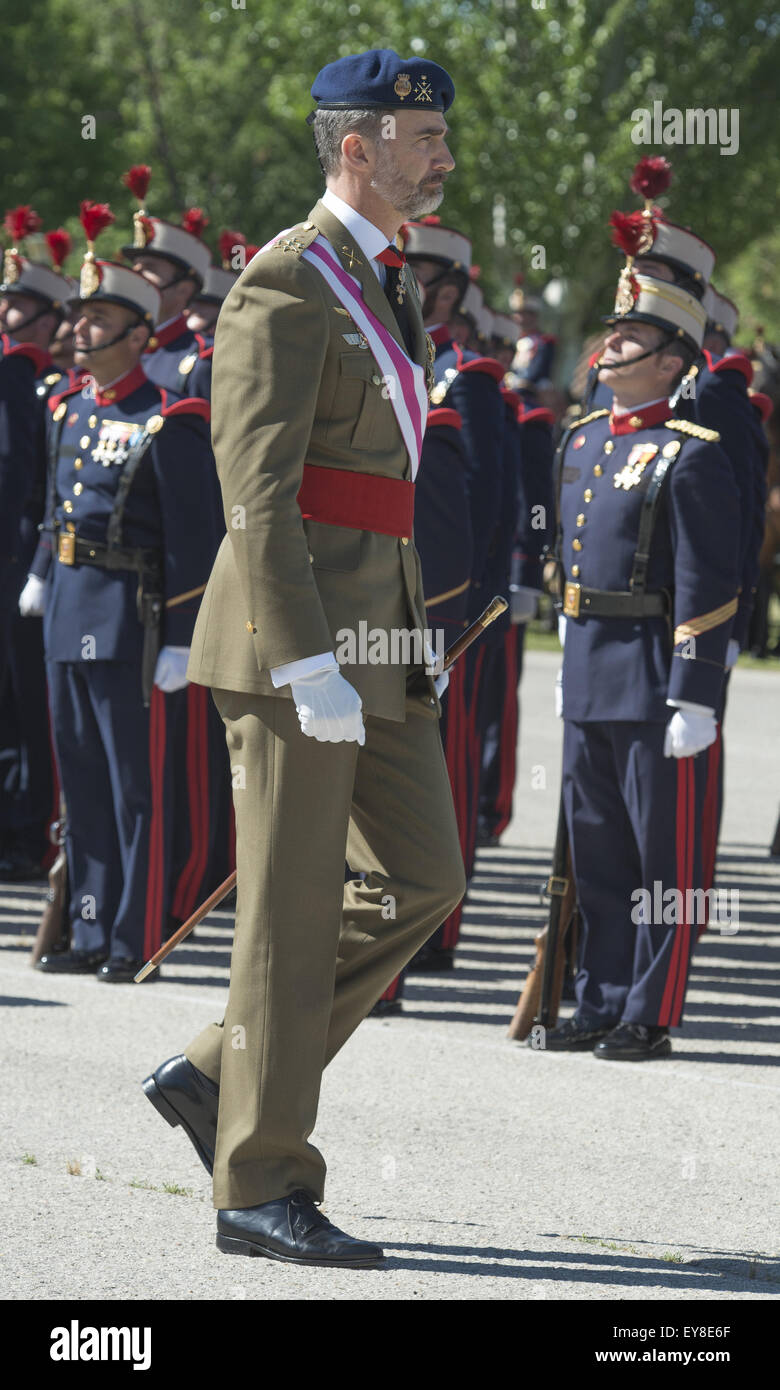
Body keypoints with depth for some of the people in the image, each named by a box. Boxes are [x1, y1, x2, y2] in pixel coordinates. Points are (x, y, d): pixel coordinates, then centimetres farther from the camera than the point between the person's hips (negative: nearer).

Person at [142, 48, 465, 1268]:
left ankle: (217, 1075, 18)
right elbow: (257, 492, -19)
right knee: (295, 911, -4)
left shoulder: (390, 283, 16)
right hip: (295, 630, -9)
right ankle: (262, 1188, 4)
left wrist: (419, 633, 20)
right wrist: (306, 663, -25)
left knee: (420, 882, 8)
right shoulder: (285, 286, -13)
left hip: (379, 632, 9)